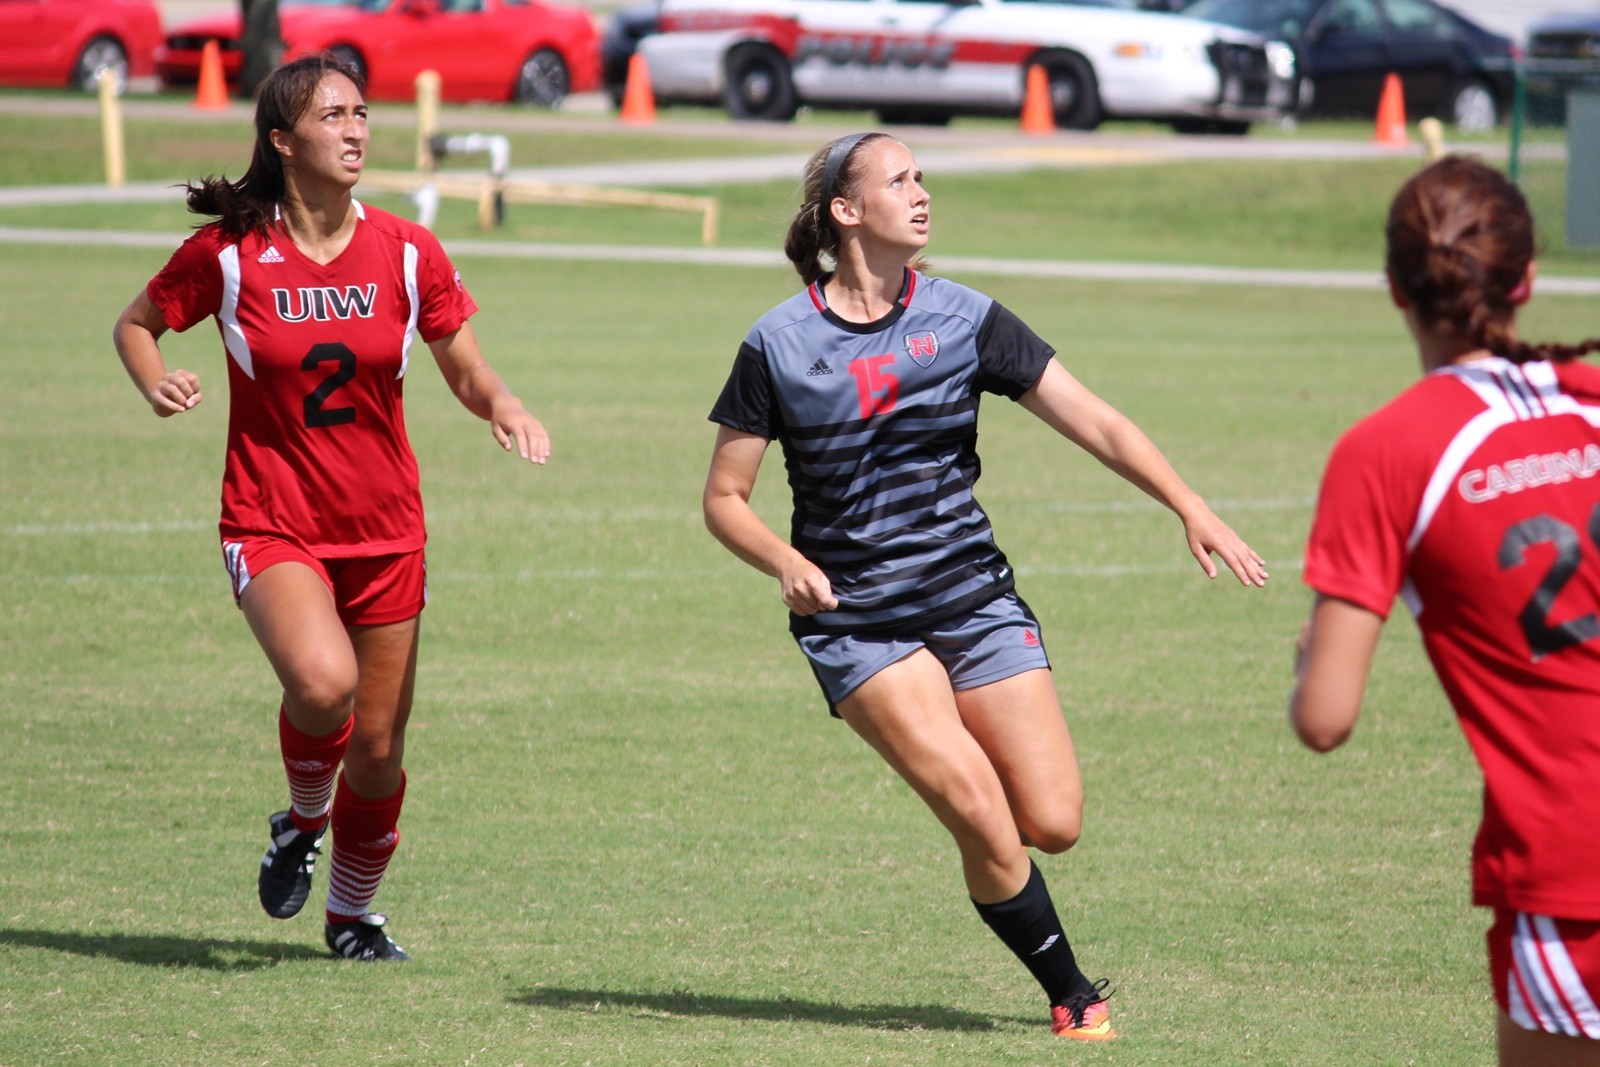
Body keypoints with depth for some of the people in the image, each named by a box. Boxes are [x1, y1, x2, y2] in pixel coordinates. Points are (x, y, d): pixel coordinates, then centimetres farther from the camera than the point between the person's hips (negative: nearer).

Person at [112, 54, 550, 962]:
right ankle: (303, 819, 3)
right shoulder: (229, 253, -7)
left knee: (378, 748, 6)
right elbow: (138, 324, 9)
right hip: (273, 524, -3)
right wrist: (157, 383, -12)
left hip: (385, 532, 3)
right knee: (323, 681, -30)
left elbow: (469, 376, 7)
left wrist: (504, 405, -15)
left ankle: (353, 914, 33)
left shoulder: (408, 254, -2)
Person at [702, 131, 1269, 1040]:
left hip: (974, 597, 3)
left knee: (1052, 823, -6)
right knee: (979, 810, -20)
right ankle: (1072, 995, -2)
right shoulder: (779, 345, -4)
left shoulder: (963, 319, 1)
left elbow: (1093, 420, -1)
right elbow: (725, 498, 2)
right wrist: (786, 562, -18)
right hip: (855, 618, -3)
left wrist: (1192, 508, -11)